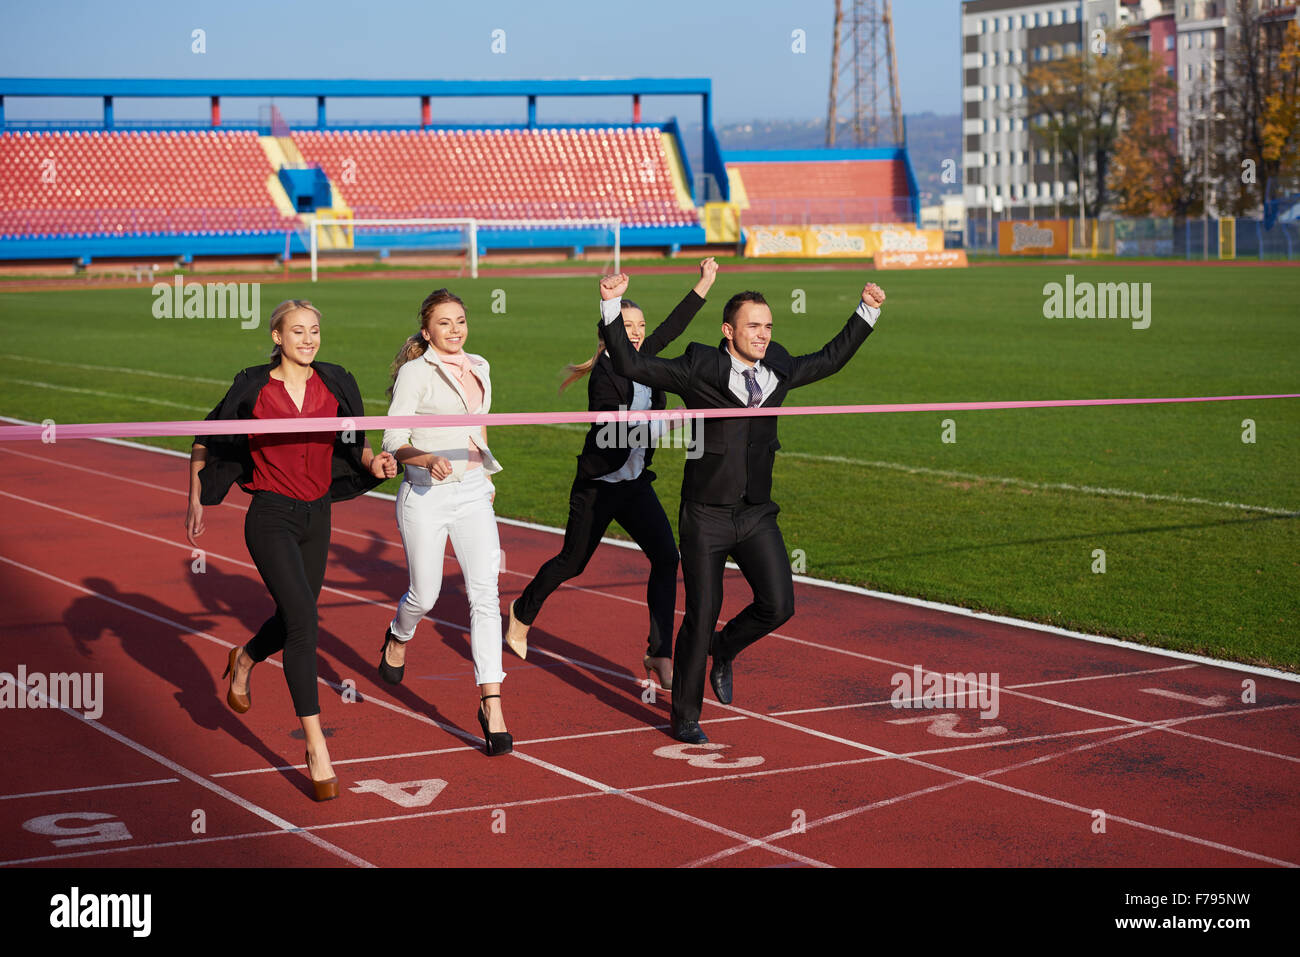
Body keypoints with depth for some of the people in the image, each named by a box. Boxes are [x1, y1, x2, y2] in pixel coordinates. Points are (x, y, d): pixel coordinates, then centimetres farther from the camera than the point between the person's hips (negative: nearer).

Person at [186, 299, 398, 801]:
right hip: (271, 518, -5)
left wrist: (373, 462, -9)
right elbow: (204, 442, 2)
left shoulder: (335, 384, 1)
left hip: (317, 516, 5)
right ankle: (316, 749, -16)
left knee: (294, 619, 17)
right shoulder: (253, 389, -9)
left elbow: (352, 444, 12)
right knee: (303, 618, -18)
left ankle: (244, 660, 54)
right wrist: (195, 501, -5)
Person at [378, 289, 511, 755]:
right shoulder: (416, 373, -8)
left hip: (473, 493, 4)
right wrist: (430, 459, -29)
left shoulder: (478, 367, 11)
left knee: (485, 592, -9)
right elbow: (393, 441, -12)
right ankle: (399, 636, 43)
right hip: (426, 494, -4)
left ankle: (491, 703, -10)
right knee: (424, 594, 6)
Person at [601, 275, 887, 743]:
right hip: (706, 516, -4)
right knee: (701, 616, 1)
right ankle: (685, 717, 19)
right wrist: (611, 305, -22)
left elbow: (829, 359, 21)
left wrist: (867, 313, 20)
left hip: (757, 515, 4)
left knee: (778, 605, -7)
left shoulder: (779, 369, 4)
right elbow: (630, 364, -11)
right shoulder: (698, 369, -10)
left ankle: (724, 647, 27)